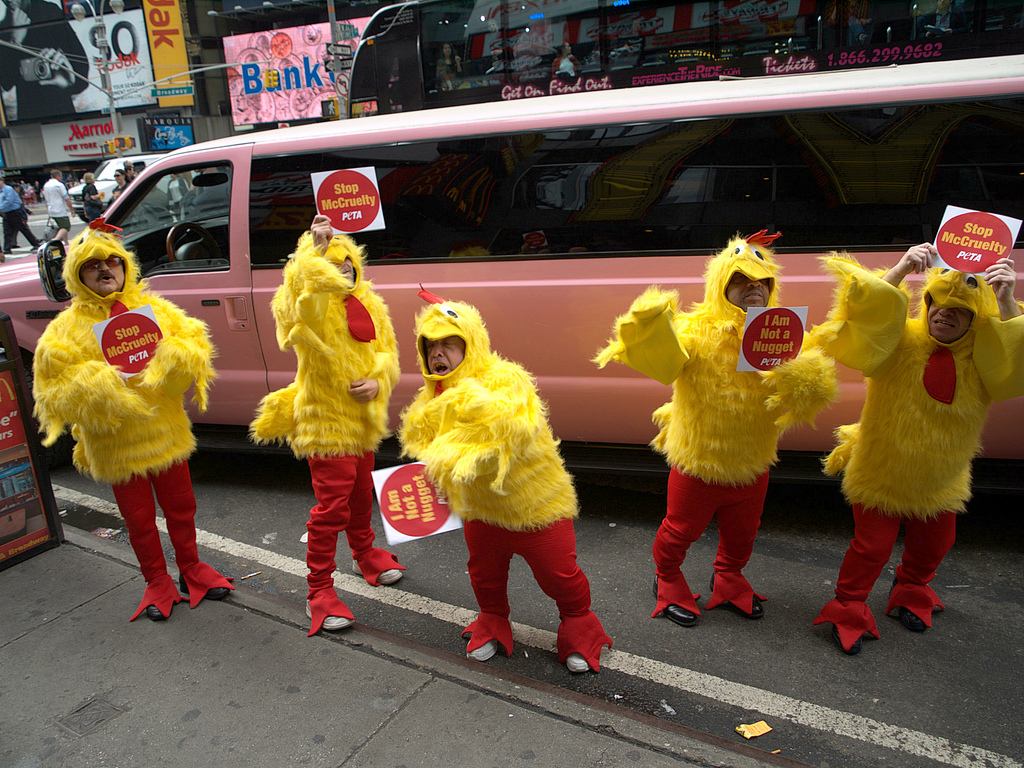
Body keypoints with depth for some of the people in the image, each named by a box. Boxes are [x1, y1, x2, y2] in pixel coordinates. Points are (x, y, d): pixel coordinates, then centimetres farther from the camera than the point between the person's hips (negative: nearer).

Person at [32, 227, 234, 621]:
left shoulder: (154, 308, 4)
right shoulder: (66, 328, -5)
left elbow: (194, 342, 2)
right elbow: (57, 389, -10)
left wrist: (170, 353, -19)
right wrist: (106, 380, -25)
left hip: (167, 432, 3)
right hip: (117, 445, -2)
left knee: (181, 506, 16)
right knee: (139, 518, 11)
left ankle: (190, 568, 38)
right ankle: (157, 583, 31)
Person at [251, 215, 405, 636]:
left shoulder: (369, 305, 7)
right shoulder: (309, 307, -13)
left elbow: (387, 350, 8)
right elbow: (305, 289, -38)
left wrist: (378, 382, -9)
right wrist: (316, 248, -41)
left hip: (362, 419, 7)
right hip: (325, 419, -7)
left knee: (361, 494, 24)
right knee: (331, 505, -6)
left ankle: (364, 553, 49)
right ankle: (319, 591, 8)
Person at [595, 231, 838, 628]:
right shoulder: (695, 329, -17)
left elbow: (816, 373, -13)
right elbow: (662, 363, -33)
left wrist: (806, 379, -37)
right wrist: (650, 327, -52)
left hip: (752, 464, 4)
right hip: (697, 462, -4)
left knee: (742, 533, 25)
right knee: (681, 529, 15)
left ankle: (728, 578, 55)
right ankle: (668, 580, 45)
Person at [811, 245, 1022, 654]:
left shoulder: (983, 358, -8)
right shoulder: (900, 342, -16)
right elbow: (868, 311, -28)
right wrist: (900, 271, -34)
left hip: (941, 479, 4)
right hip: (881, 471, -4)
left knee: (932, 546, 23)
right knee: (872, 547, 1)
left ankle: (911, 592, 53)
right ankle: (847, 610, 24)